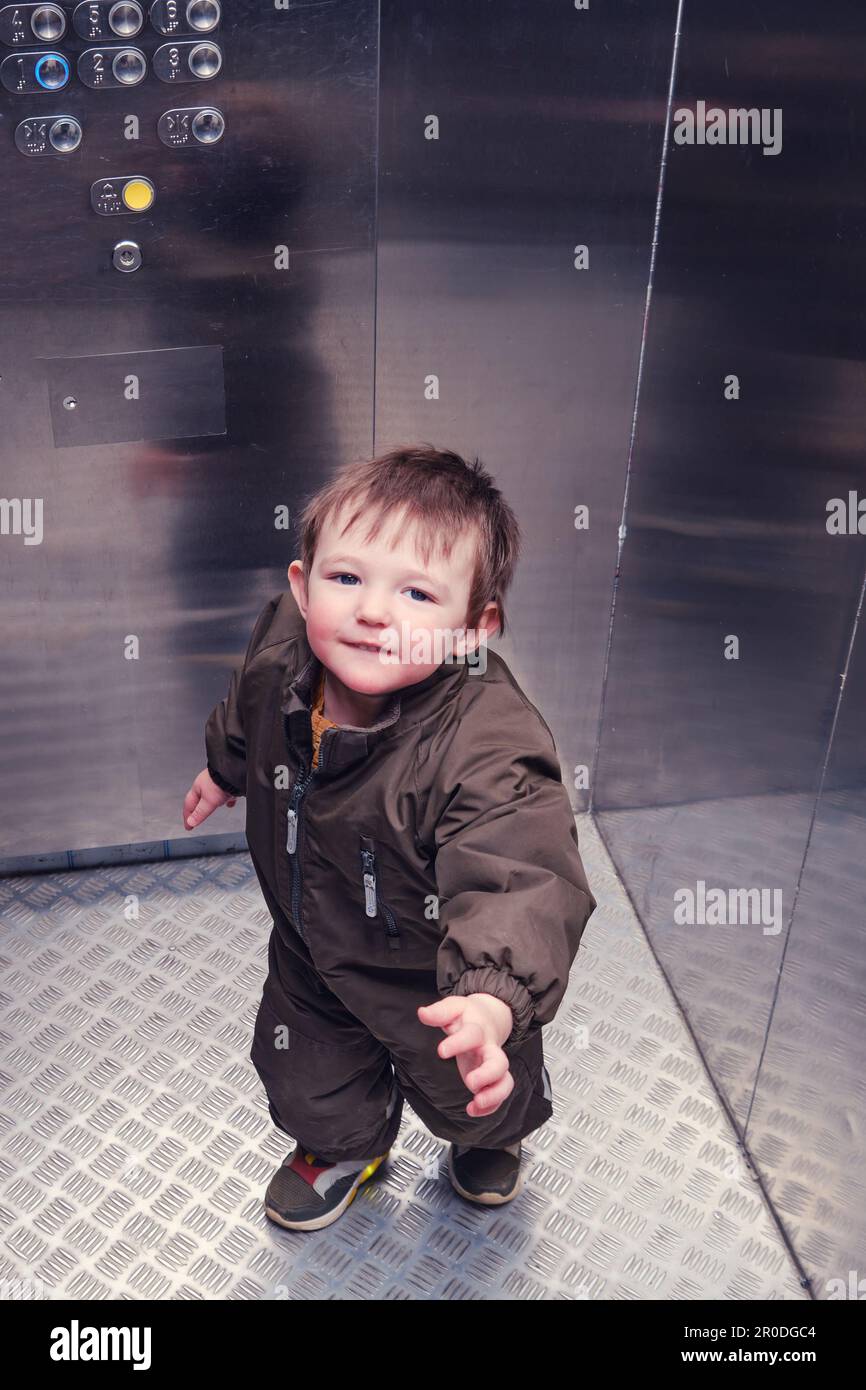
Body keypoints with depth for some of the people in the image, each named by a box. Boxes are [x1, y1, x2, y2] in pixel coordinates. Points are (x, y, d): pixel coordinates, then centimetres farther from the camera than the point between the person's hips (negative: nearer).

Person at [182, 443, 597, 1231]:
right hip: (314, 950, 4)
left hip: (439, 982, -4)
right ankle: (343, 1144, 64)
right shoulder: (281, 655, -22)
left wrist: (493, 1002, -65)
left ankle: (488, 1134, 65)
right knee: (307, 1080, 27)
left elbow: (520, 886, -48)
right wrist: (224, 768, 22)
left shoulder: (489, 748, -43)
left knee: (461, 1090, 26)